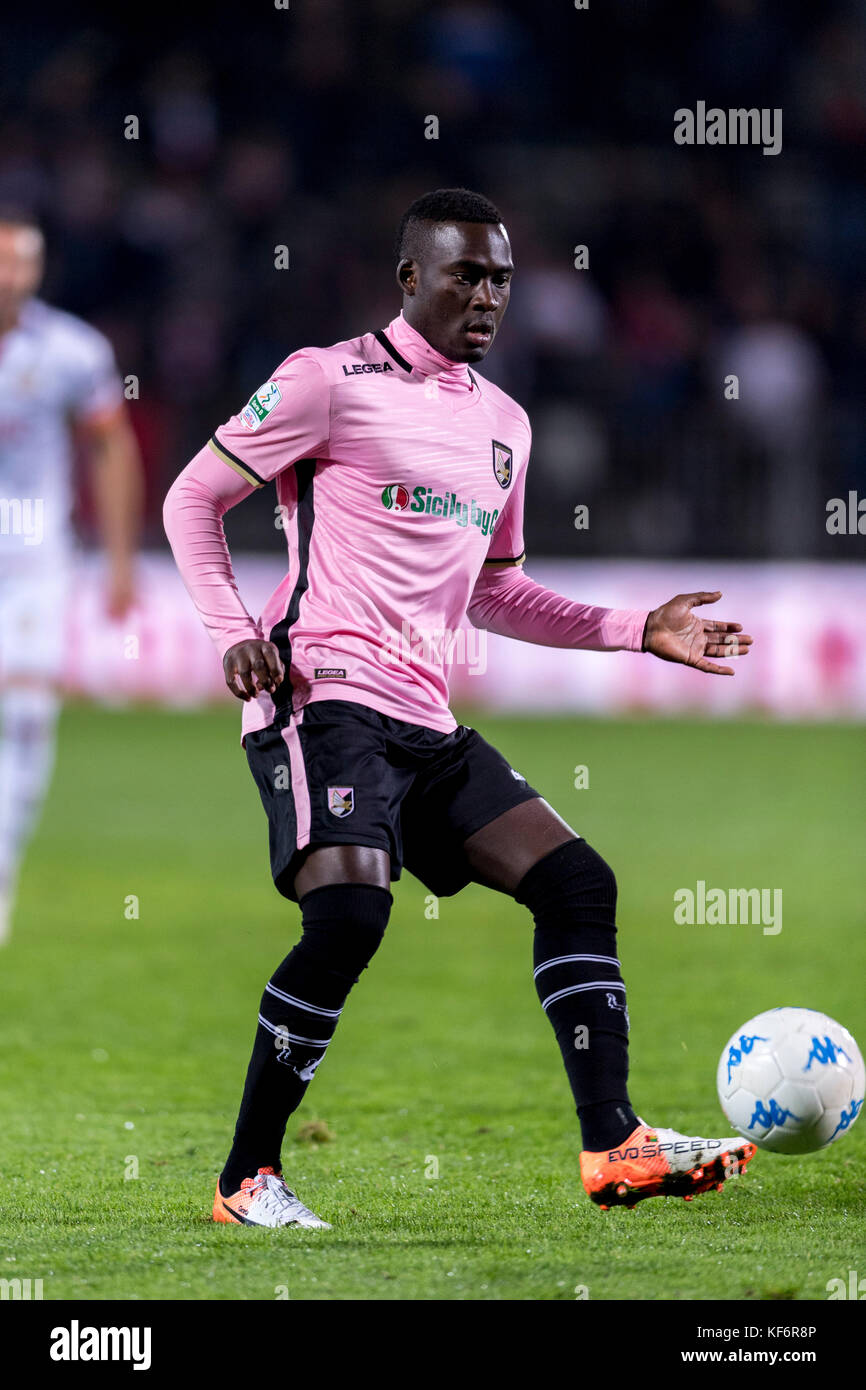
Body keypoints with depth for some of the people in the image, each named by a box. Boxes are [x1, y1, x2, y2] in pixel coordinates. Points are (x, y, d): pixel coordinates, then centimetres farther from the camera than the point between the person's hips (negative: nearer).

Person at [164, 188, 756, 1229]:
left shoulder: (503, 423, 20)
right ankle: (246, 1181, -15)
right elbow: (193, 498, 2)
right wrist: (232, 631, -13)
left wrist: (638, 631, 19)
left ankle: (613, 1146, -2)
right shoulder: (331, 380, -2)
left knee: (576, 883, -3)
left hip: (425, 720, 8)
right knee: (348, 914, -25)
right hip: (325, 699, -8)